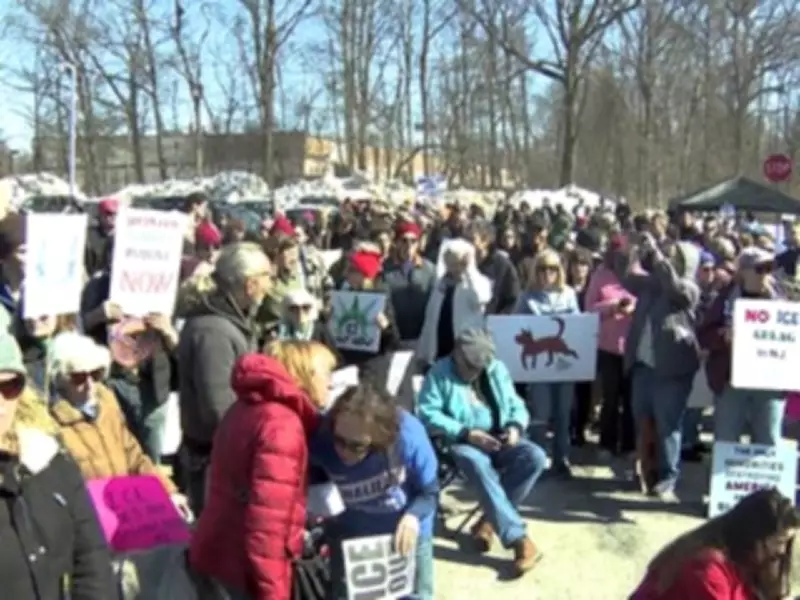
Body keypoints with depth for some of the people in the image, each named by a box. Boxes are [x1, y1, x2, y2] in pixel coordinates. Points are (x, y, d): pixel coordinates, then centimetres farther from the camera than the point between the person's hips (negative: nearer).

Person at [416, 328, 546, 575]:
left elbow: (517, 406, 13)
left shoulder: (497, 370, 10)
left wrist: (515, 426, -11)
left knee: (535, 457, -23)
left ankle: (489, 520, -15)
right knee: (478, 465, -38)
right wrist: (466, 433, -21)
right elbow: (427, 414, -13)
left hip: (498, 440, 5)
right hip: (461, 442, -4)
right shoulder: (439, 373, -3)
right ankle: (518, 538, -38)